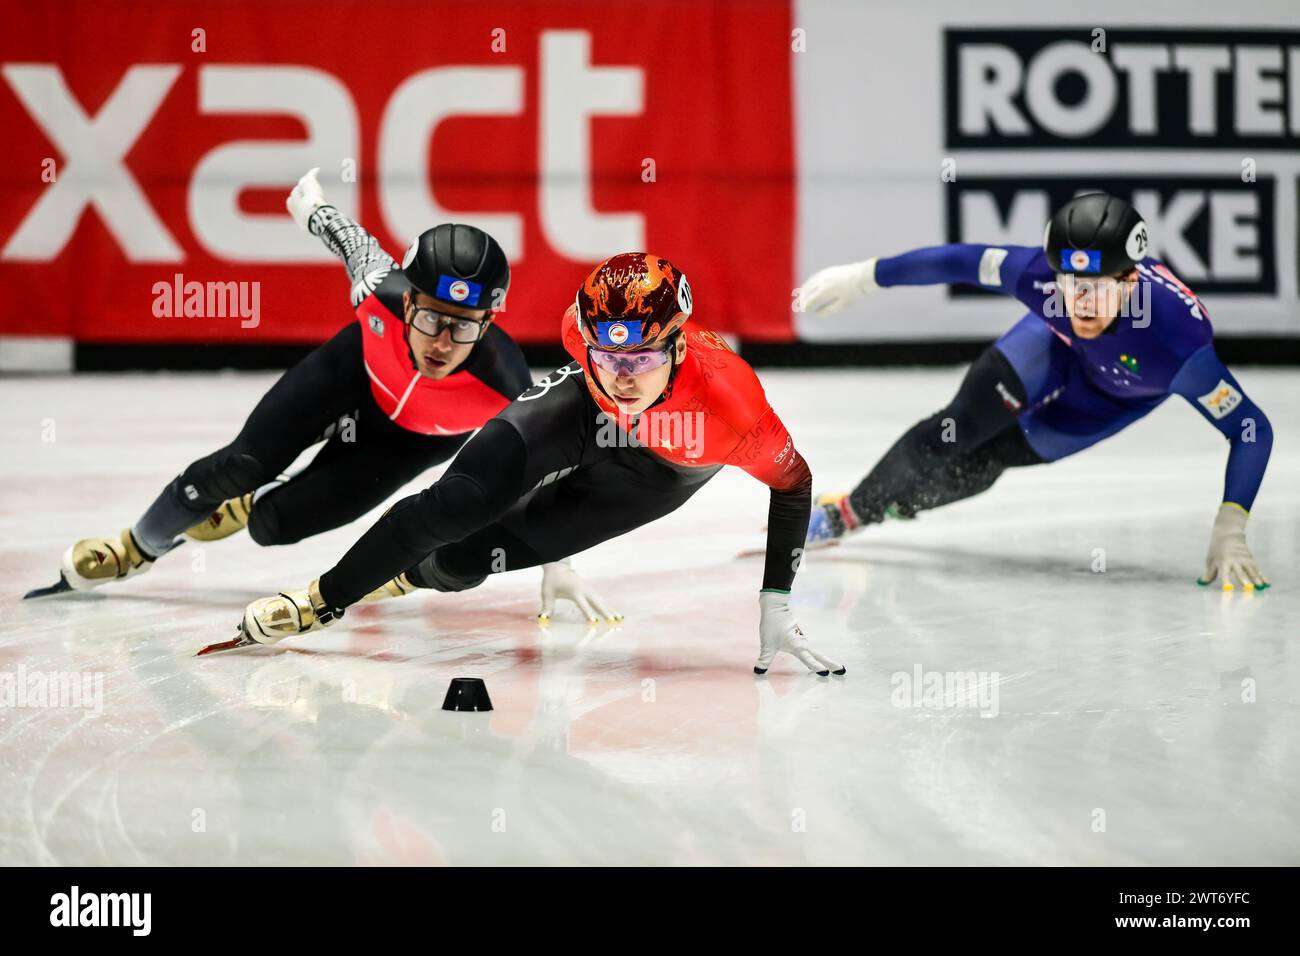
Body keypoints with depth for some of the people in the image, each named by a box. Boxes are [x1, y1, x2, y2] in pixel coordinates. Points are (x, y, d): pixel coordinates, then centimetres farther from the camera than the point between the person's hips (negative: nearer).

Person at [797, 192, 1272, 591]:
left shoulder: (1179, 343, -47)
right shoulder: (1041, 272, -41)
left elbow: (1252, 429, -40)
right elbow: (960, 261, -24)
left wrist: (1229, 531, -47)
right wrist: (862, 277, -16)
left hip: (1116, 399, -1)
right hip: (1055, 344, 1)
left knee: (984, 462, 4)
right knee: (957, 431, -11)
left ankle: (894, 500, 35)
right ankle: (849, 510, 15)